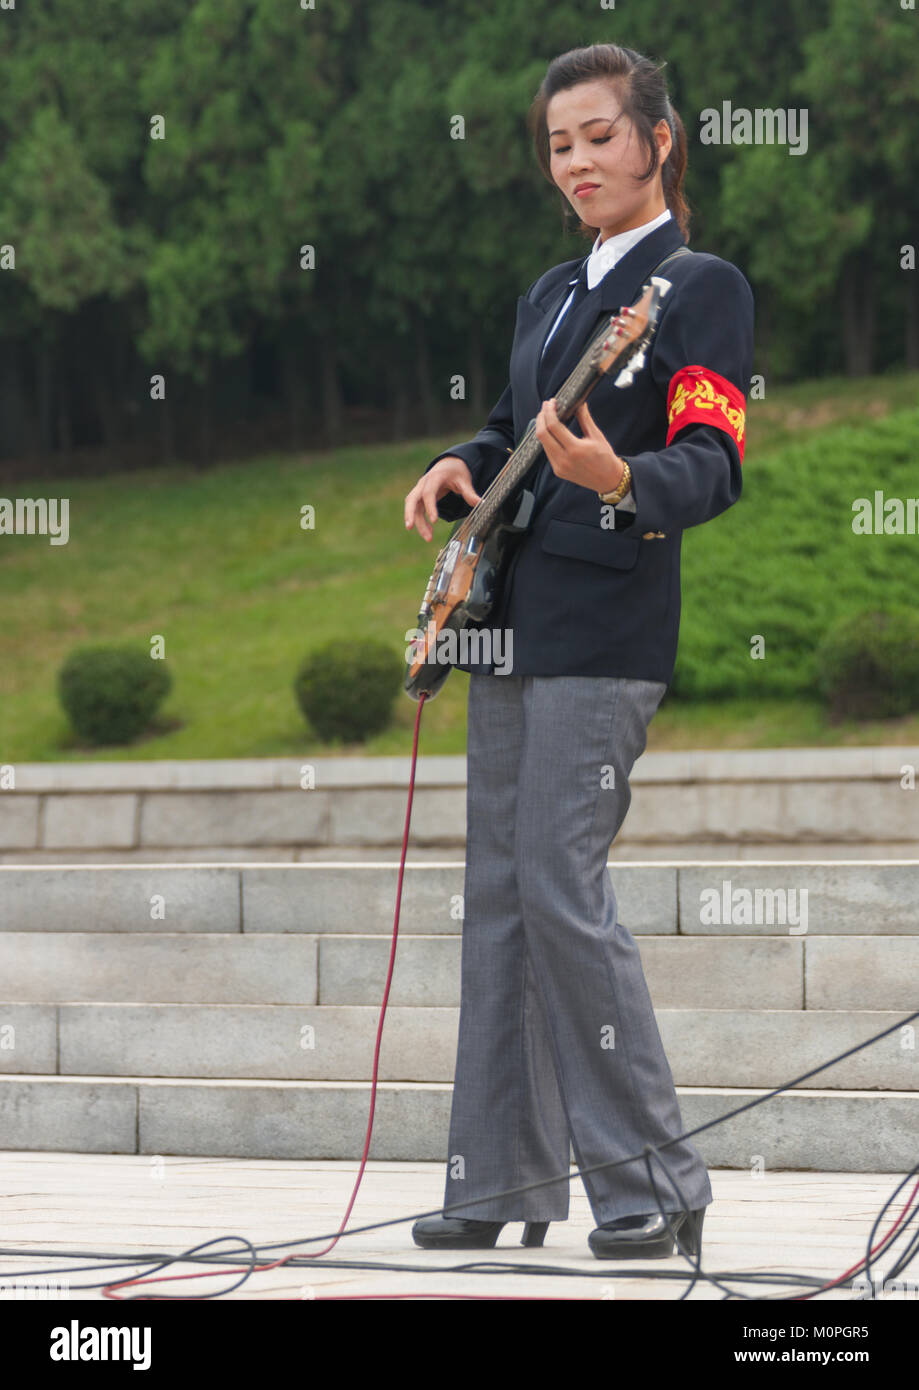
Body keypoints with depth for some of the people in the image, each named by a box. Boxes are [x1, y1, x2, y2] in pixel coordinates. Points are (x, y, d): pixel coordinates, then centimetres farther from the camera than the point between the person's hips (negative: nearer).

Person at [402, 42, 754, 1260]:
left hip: (606, 625, -8)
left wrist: (620, 480, -36)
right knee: (498, 895, 8)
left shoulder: (701, 287, -5)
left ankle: (651, 1181, -7)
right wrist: (461, 469, 4)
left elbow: (715, 467, -15)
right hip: (510, 615, 8)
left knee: (561, 888, -14)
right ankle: (505, 1179, 13)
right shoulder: (550, 295, 19)